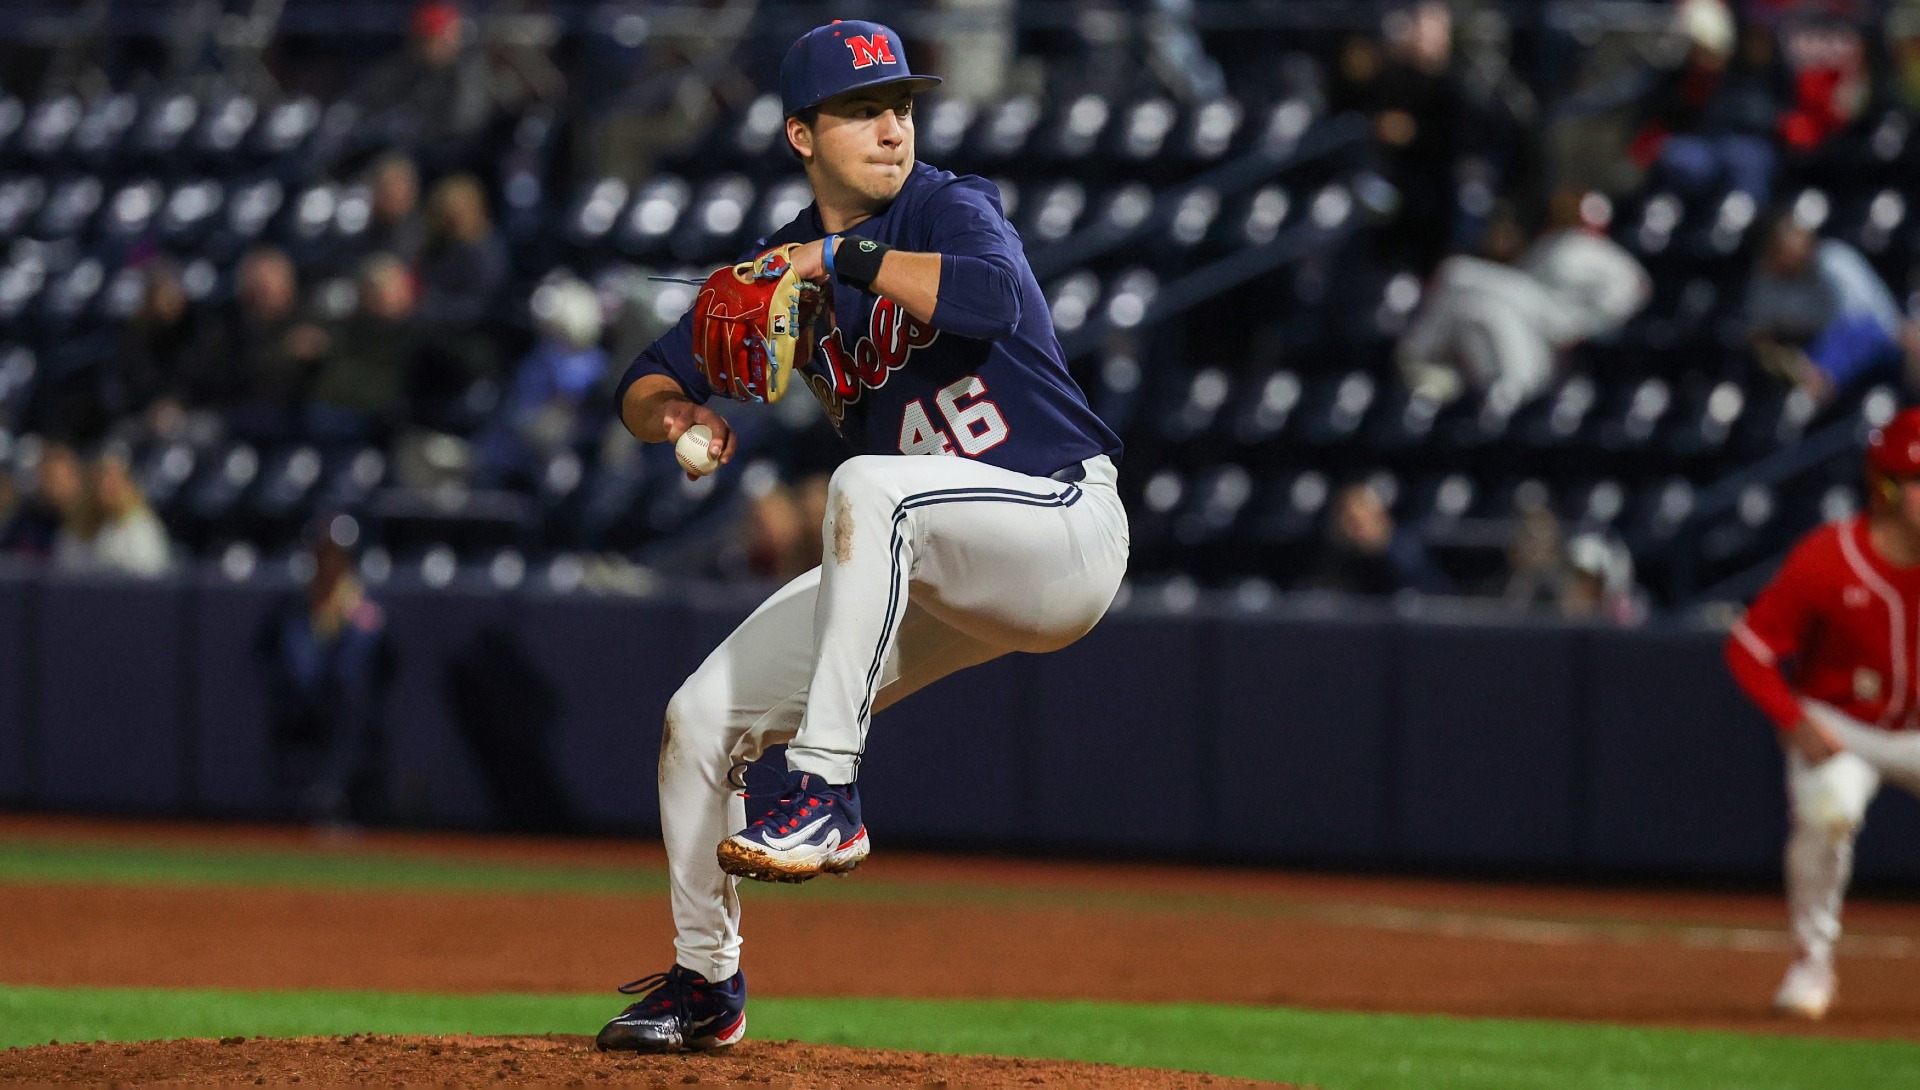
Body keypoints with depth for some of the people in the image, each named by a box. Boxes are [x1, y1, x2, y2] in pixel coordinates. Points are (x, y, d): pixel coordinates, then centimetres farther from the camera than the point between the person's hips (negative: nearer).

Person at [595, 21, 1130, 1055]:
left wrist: (845, 257, -28)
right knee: (699, 718, 3)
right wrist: (675, 412, -16)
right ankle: (706, 981, 23)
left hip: (1062, 529, -7)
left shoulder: (948, 210, -10)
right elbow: (645, 388, 8)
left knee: (868, 486, -36)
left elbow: (994, 298, -34)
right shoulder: (780, 266, 7)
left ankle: (826, 792, -37)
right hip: (930, 576, 7)